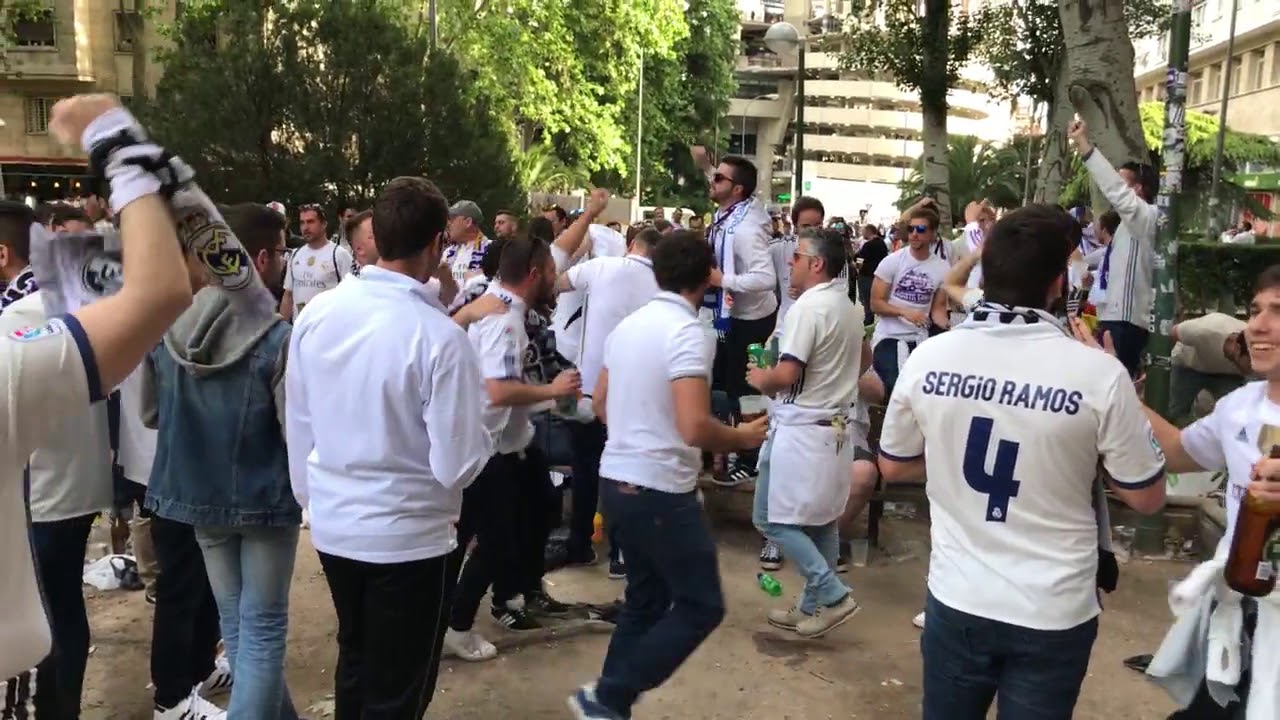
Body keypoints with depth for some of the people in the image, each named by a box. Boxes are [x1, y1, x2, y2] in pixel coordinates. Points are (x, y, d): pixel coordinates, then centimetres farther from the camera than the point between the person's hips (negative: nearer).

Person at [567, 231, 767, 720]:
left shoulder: (628, 325, 9)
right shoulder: (689, 332, -18)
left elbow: (600, 404, 18)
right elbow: (694, 428, -26)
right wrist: (742, 438, -8)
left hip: (618, 479, 9)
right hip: (661, 490, -9)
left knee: (645, 599, 20)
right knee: (701, 606, 3)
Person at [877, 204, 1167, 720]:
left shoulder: (928, 357, -9)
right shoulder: (1098, 373, -17)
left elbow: (893, 466, 5)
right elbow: (1147, 498, -5)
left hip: (957, 600, 2)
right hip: (1053, 614, -2)